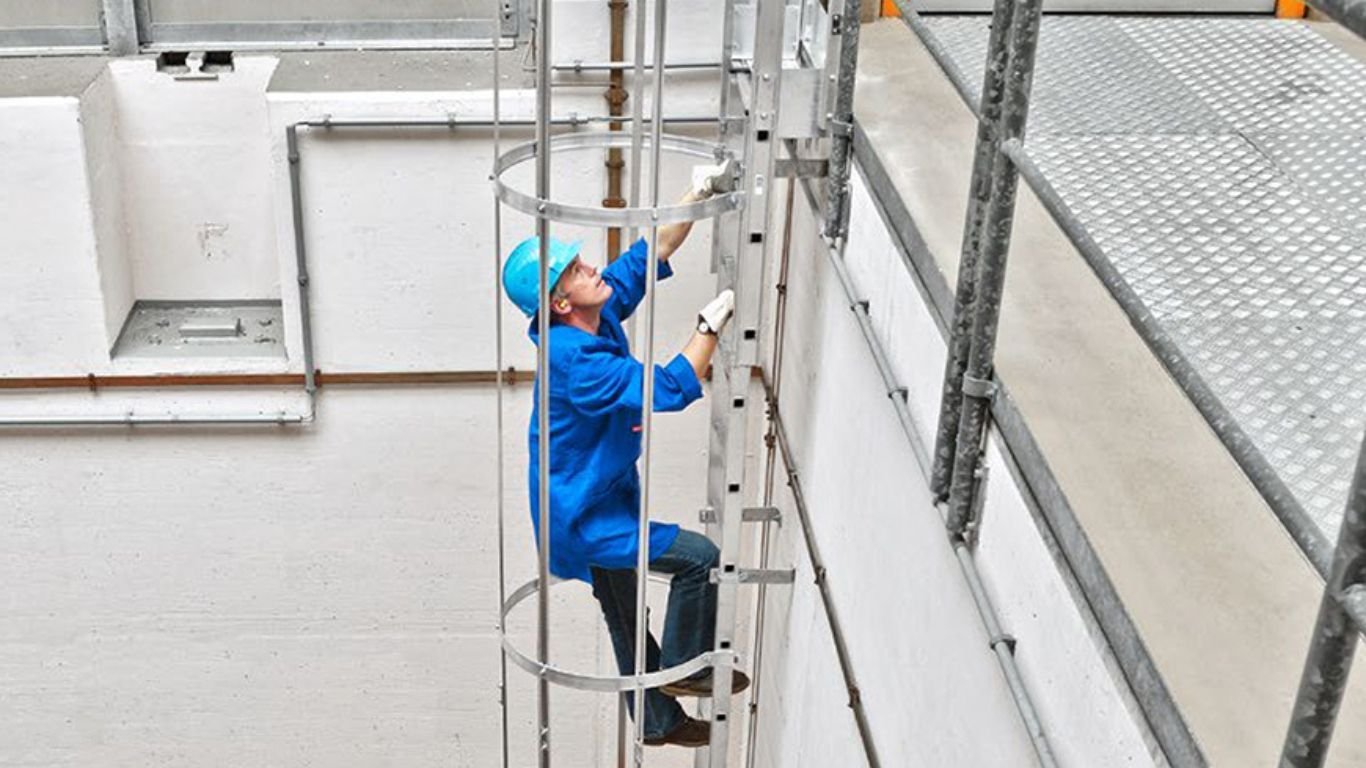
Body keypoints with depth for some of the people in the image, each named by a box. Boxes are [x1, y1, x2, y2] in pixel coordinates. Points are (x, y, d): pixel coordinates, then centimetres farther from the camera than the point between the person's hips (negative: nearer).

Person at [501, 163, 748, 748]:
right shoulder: (576, 362, -33)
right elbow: (671, 388, -33)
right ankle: (683, 669, 11)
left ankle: (659, 721, 40)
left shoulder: (601, 311, -7)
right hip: (583, 518, -9)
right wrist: (713, 322, -27)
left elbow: (646, 257, 1)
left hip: (600, 501, 9)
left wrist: (699, 195, -8)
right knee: (699, 558, -10)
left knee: (625, 617, 22)